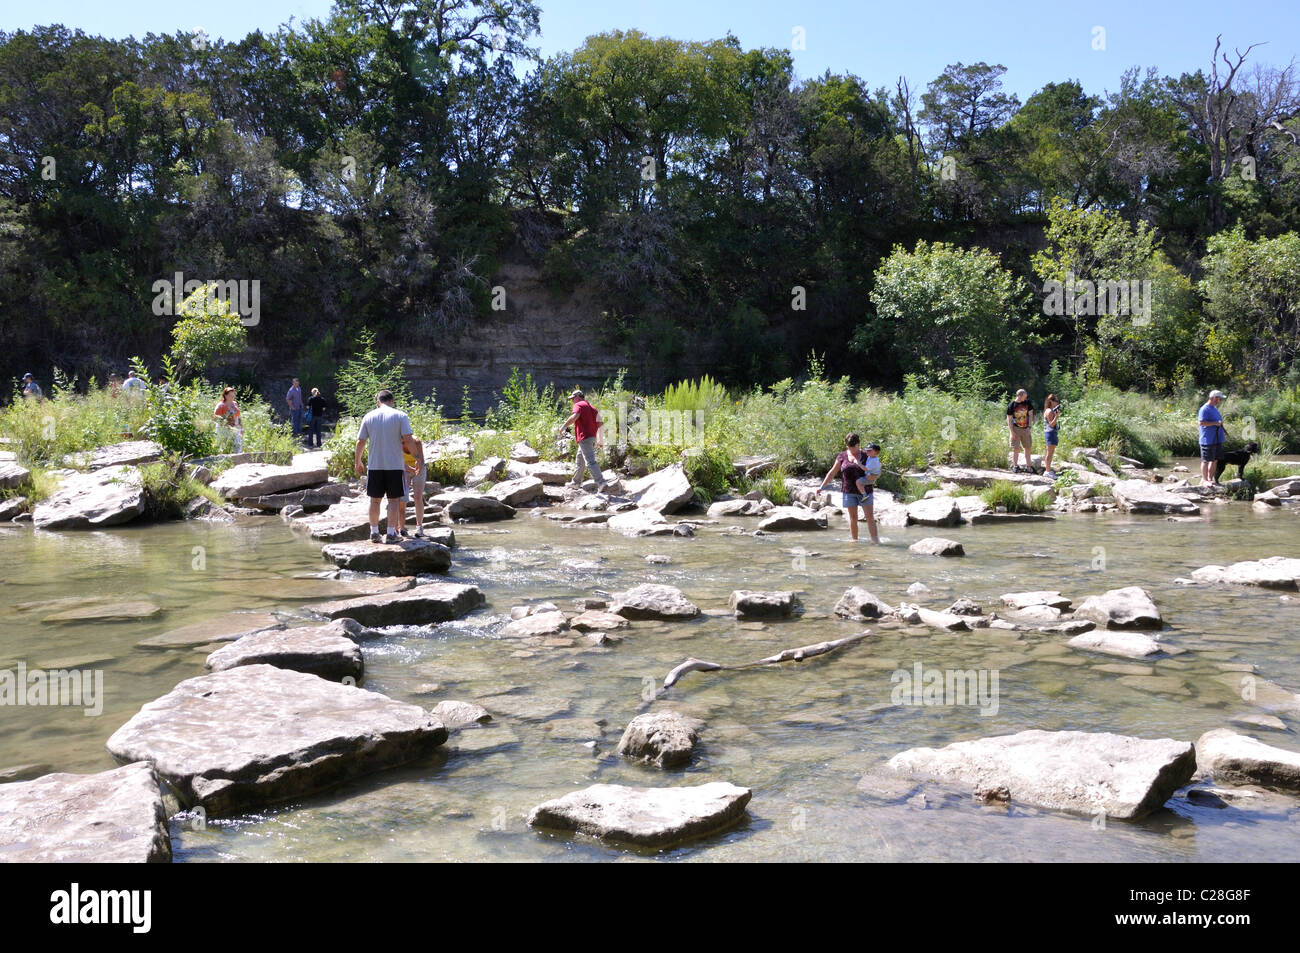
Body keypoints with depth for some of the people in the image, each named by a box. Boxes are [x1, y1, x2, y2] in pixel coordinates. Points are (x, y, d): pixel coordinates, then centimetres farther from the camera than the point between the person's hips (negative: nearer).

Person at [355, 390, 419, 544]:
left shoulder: (369, 417, 5)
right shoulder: (400, 416, -3)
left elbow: (360, 442, 4)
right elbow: (408, 440, -11)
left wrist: (358, 462, 15)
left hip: (374, 465, 2)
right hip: (395, 465, -2)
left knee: (375, 499, 12)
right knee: (394, 499, 5)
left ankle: (374, 533, 17)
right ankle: (391, 533, 4)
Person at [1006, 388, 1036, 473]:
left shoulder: (1027, 403, 2)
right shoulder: (1011, 405, -8)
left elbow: (1030, 415, 8)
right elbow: (1009, 419, -6)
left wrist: (1029, 427, -2)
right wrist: (1012, 432, -11)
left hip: (1026, 429, 4)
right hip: (1016, 429, -4)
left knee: (1028, 447, 6)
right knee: (1016, 448, -1)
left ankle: (1028, 466, 14)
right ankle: (1015, 466, 7)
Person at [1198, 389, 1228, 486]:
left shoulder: (1214, 408, 16)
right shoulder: (1205, 409, -14)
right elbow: (1201, 423, -22)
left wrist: (1223, 433, 22)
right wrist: (1215, 423, -21)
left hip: (1217, 440, 9)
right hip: (1208, 440, -9)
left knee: (1214, 460, 12)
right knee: (1206, 460, -3)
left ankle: (1210, 479, 19)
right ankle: (1204, 480, 3)